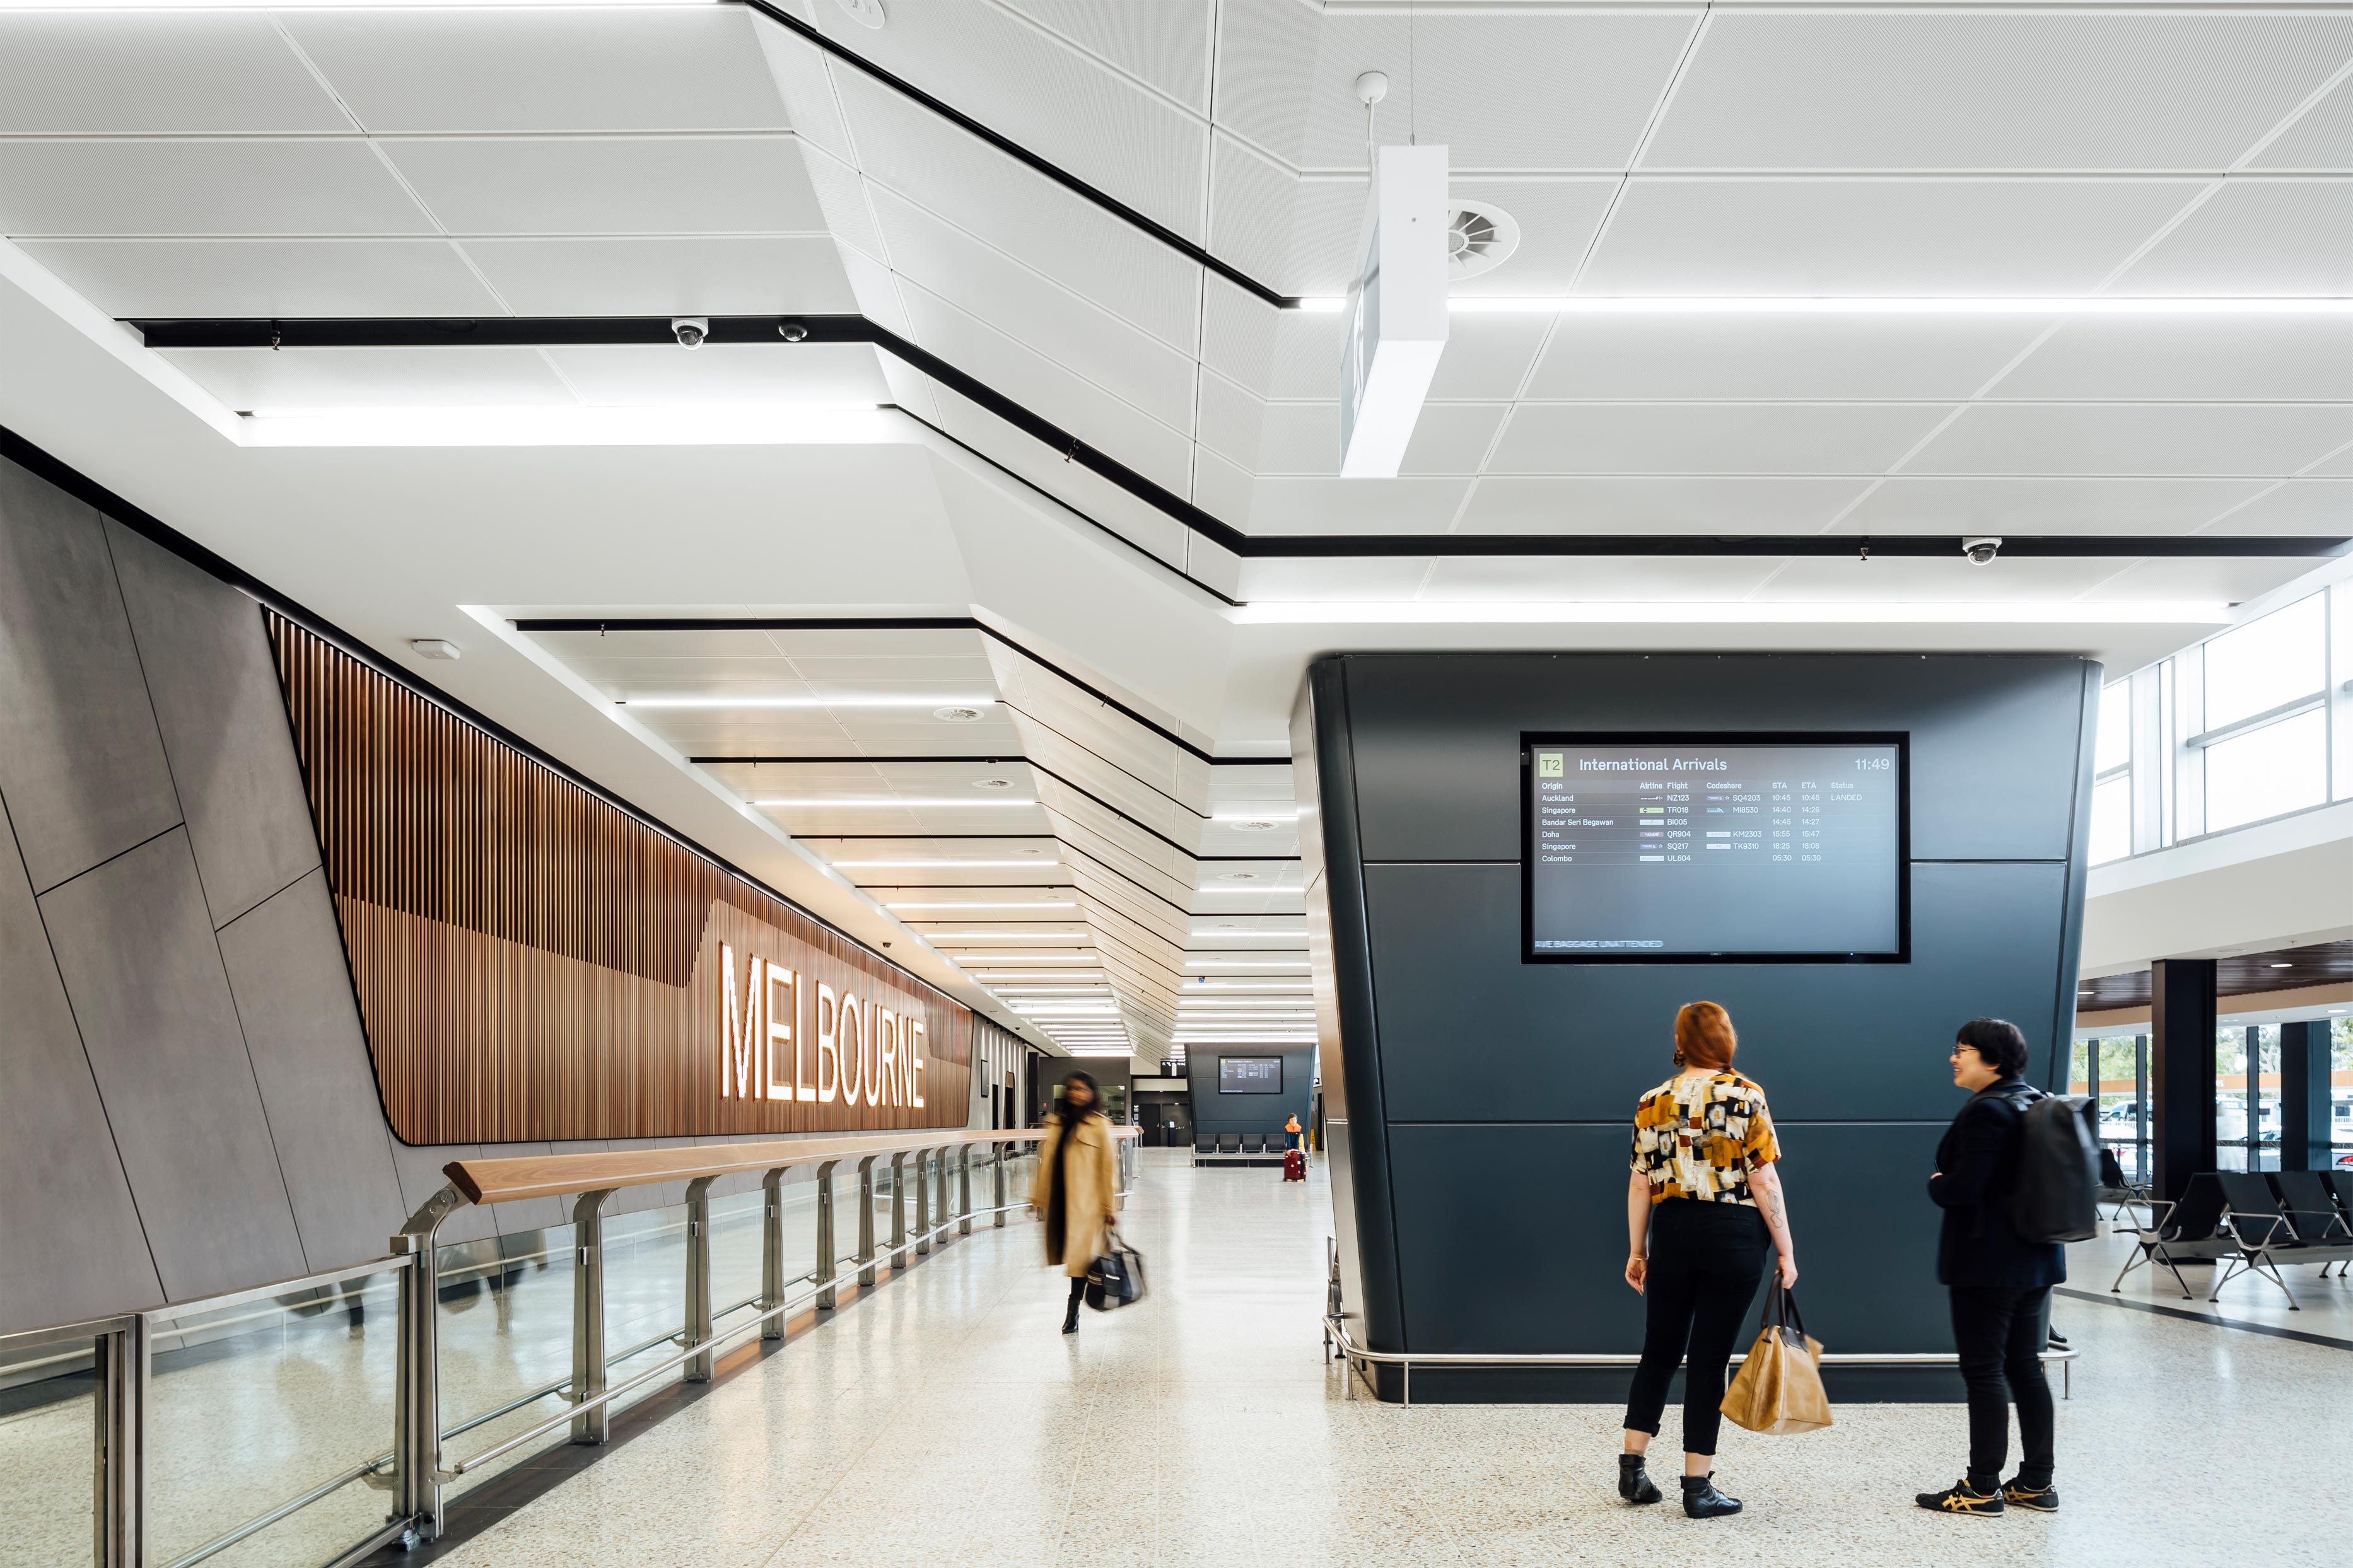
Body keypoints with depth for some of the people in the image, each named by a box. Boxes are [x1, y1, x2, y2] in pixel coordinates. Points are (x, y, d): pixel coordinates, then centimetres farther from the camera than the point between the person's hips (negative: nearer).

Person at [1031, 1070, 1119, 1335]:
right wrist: (1039, 1196, 14)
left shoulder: (1098, 1126, -4)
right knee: (1066, 1252, 11)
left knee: (1080, 1254, -5)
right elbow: (1046, 1162, 15)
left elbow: (1107, 1168, -5)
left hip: (1085, 1201, -5)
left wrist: (1110, 1206, -6)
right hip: (1058, 1200, 5)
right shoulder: (1056, 1123, 11)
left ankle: (1073, 1312, -1)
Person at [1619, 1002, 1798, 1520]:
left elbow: (1641, 1184, 4)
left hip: (1672, 1232, 3)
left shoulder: (1652, 1103, 4)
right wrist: (1785, 1250, -4)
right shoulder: (1745, 1097, -7)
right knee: (1709, 1358, 2)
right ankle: (1698, 1487, 6)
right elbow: (1764, 1180, -10)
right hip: (1734, 1237, -3)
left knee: (1660, 1350, 15)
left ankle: (1632, 1469, 15)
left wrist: (1636, 1251, 12)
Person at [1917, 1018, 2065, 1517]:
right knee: (2025, 1368, 13)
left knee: (1984, 1371, -3)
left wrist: (1935, 1185, -2)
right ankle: (2036, 1484, 18)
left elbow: (1962, 1187, -24)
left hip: (1988, 1265, -9)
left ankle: (1982, 1488, 2)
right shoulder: (2034, 1105, 12)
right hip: (2036, 1258, 9)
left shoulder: (1987, 1112, -18)